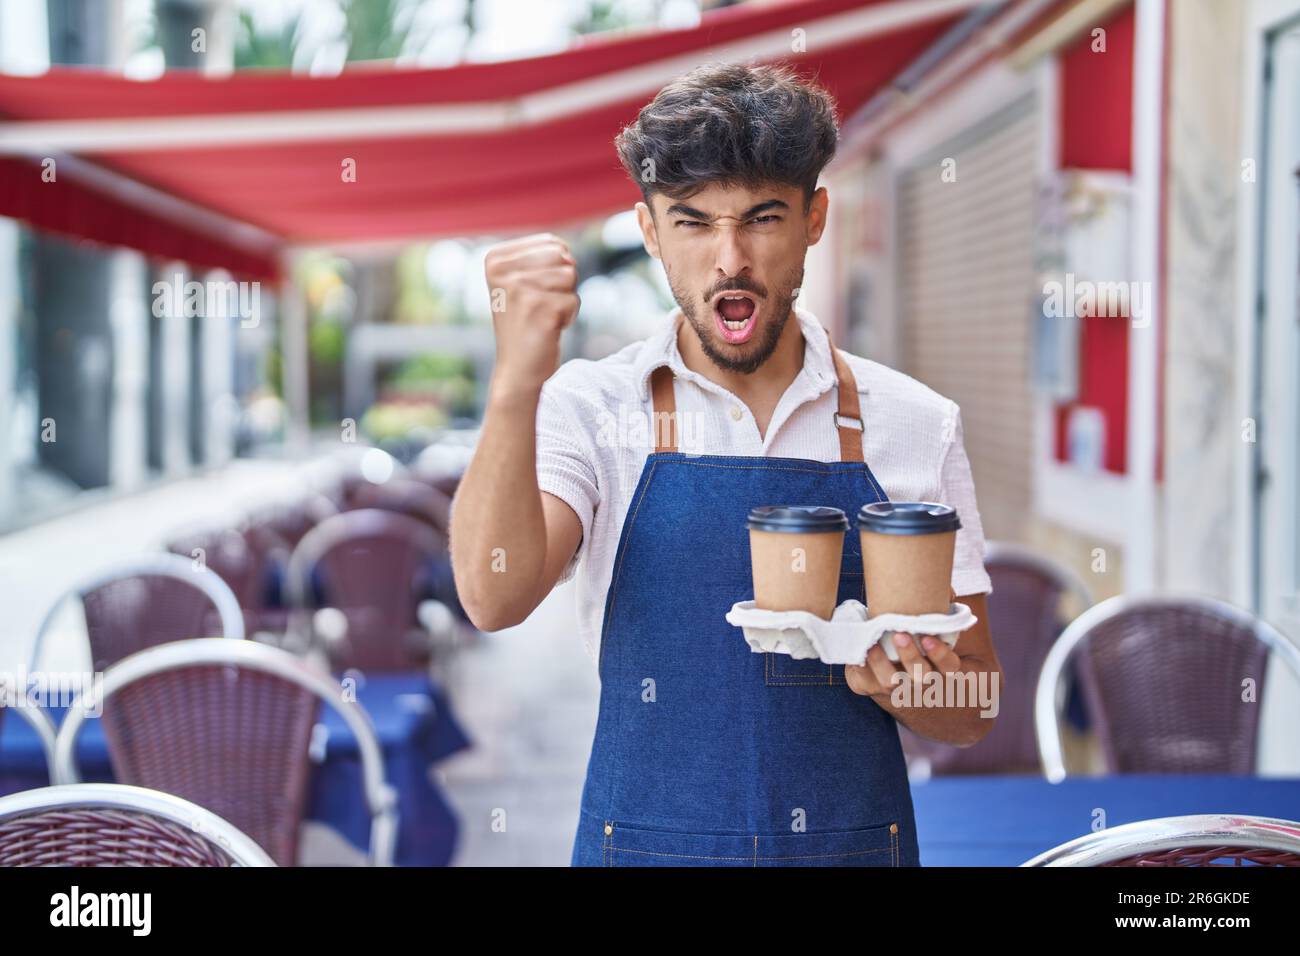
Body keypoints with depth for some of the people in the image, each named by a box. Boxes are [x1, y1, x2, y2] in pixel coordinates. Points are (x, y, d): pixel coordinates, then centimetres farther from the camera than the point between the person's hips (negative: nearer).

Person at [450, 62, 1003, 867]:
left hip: (858, 841, 1)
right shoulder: (591, 408, -6)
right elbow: (495, 596, -22)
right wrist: (518, 383, -34)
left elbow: (975, 709, 3)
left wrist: (907, 687, -18)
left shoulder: (917, 426, -2)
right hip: (646, 840, -1)